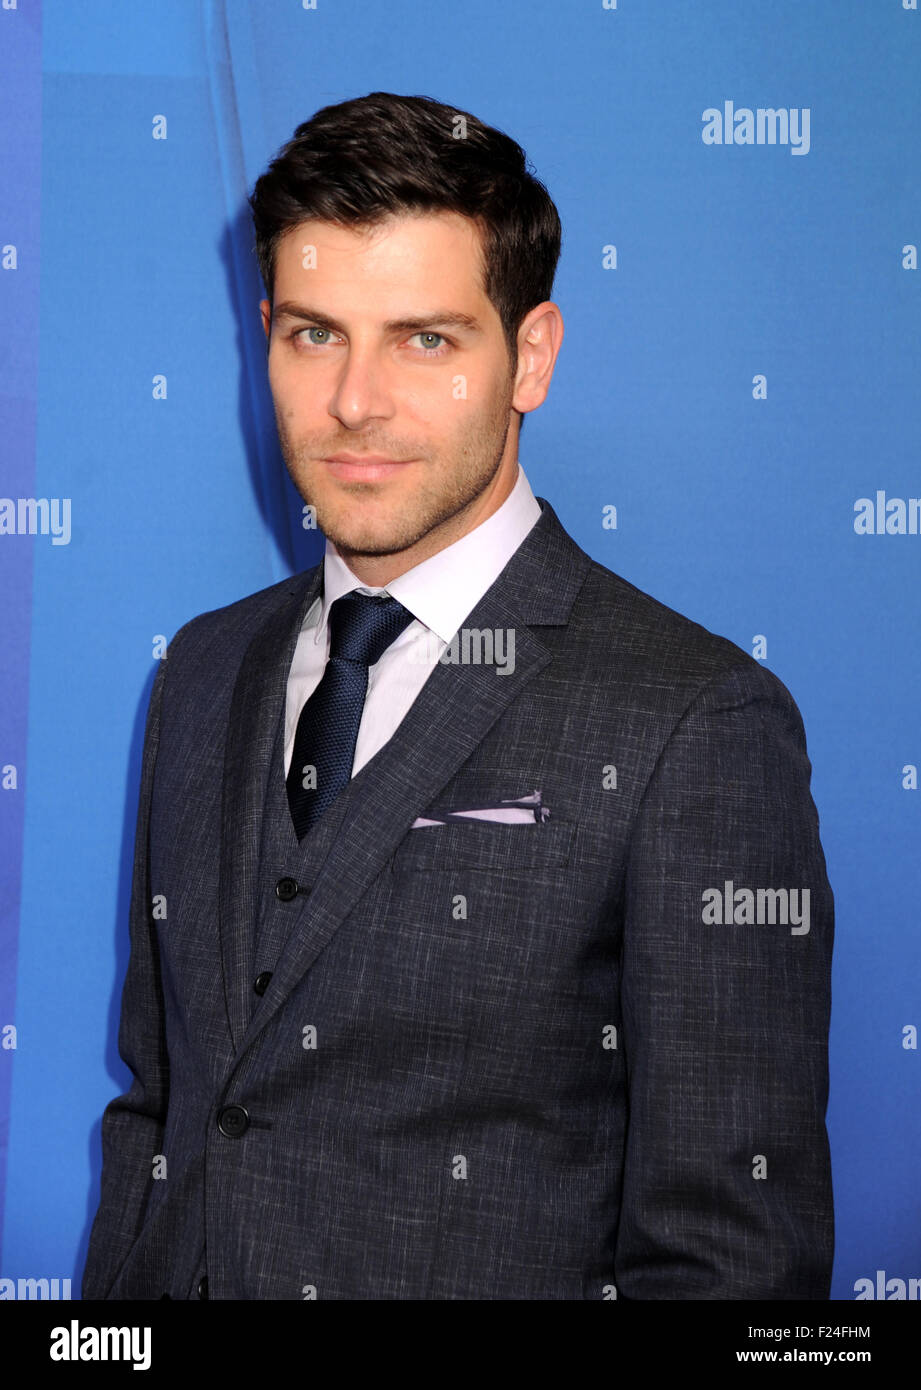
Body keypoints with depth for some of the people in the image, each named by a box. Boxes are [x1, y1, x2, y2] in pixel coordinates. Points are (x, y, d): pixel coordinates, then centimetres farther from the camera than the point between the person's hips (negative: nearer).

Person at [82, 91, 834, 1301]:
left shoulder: (699, 726, -11)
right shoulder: (206, 672, 10)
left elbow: (730, 1245, -11)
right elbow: (157, 1107, 13)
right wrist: (107, 1311, 1)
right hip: (179, 1277, 4)